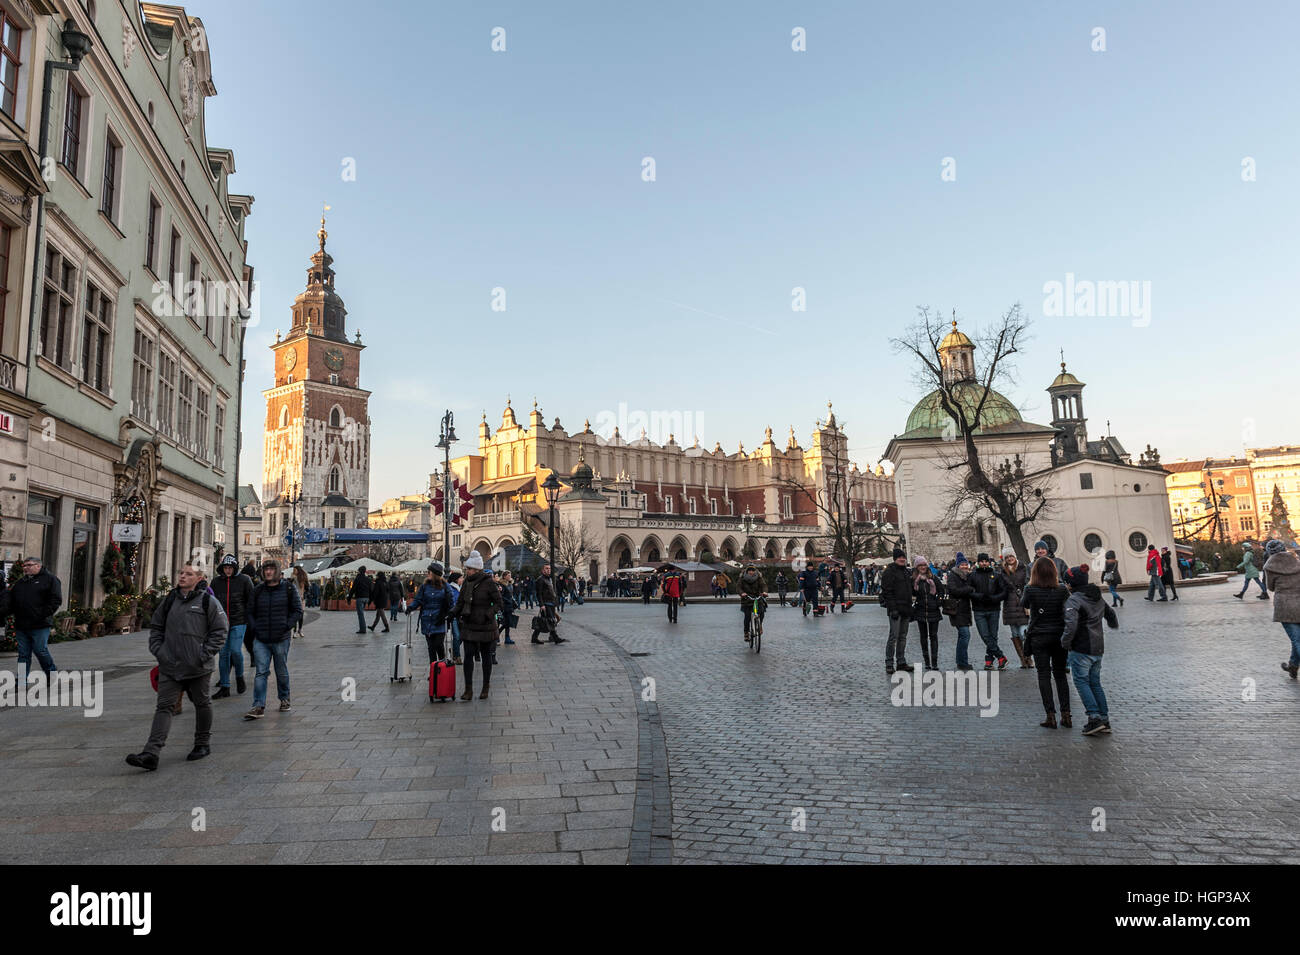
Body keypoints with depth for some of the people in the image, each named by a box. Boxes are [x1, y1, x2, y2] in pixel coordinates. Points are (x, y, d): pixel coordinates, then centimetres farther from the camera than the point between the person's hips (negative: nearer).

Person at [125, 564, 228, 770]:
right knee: (164, 707, -2)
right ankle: (151, 753, -8)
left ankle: (203, 744, 28)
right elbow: (156, 626, 19)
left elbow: (221, 630, -6)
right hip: (169, 666, 4)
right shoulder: (170, 600, 8)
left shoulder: (208, 601, -6)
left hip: (198, 668, -3)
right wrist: (157, 650, 6)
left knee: (201, 704, 12)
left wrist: (205, 654, -12)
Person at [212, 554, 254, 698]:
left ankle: (240, 677, 14)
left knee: (235, 650, -12)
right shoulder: (217, 581, 8)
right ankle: (224, 687, 10)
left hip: (239, 622, -3)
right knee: (223, 653, 4)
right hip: (222, 622, 3)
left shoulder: (244, 580, -2)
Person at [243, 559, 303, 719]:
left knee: (282, 672, 11)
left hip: (281, 638, -2)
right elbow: (250, 612, 15)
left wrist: (287, 626, -9)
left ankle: (284, 699, 30)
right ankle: (259, 707, -5)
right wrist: (254, 628, 1)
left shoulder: (289, 588, -1)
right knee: (261, 672, -4)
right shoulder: (257, 590, 7)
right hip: (260, 639, 2)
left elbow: (298, 610, 1)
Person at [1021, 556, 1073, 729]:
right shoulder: (1062, 589, -6)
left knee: (1044, 676, 3)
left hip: (1039, 638, -2)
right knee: (1060, 675, 13)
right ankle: (1066, 715, 11)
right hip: (1059, 636, 3)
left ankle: (1051, 717, -1)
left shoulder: (1031, 590, -13)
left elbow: (1023, 604, 7)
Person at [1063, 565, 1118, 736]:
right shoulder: (1099, 598, 11)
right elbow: (1111, 615, 29)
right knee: (1095, 683, 14)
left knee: (1081, 681, -1)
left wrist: (1065, 642, -13)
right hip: (1098, 648, 8)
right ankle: (1104, 719, 13)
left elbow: (1071, 623, -27)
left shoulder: (1074, 600, -14)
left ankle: (1094, 718, -10)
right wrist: (1113, 624, 52)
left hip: (1081, 649, -8)